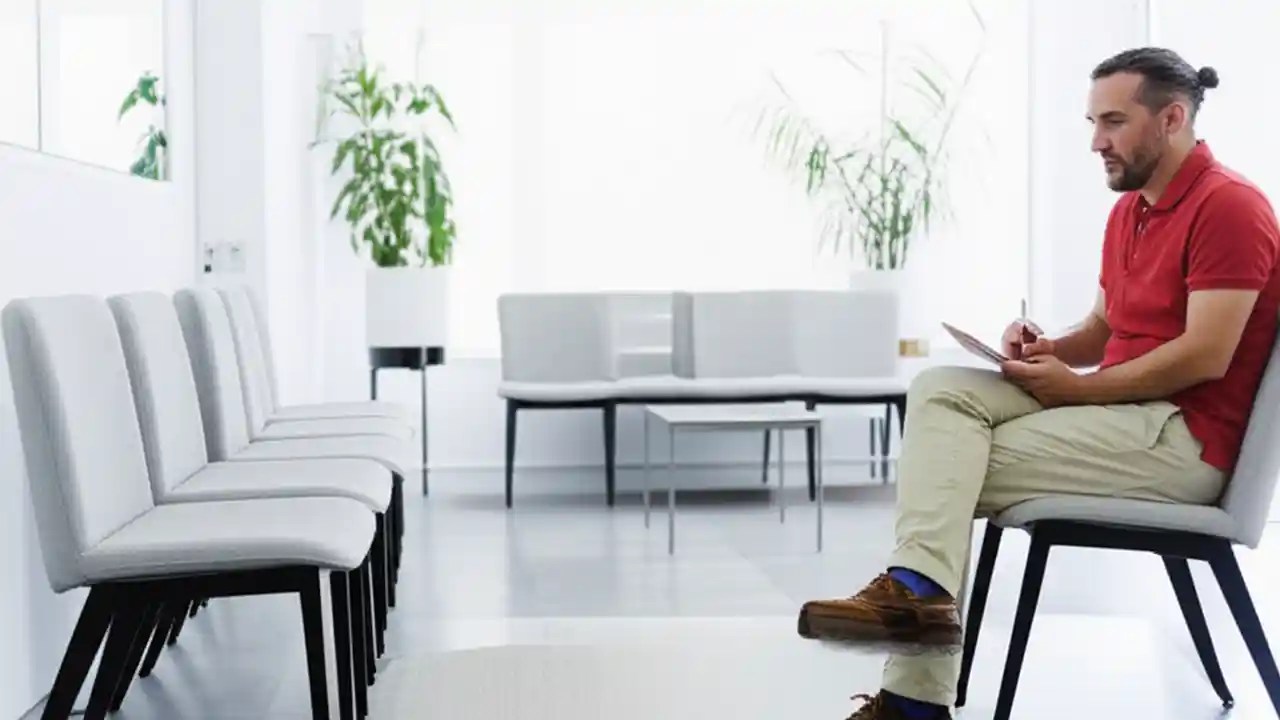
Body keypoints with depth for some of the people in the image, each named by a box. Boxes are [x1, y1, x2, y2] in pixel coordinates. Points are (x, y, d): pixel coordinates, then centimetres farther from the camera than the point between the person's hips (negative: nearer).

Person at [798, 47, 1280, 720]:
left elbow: (1205, 357, -19)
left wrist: (1076, 388, -14)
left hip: (1185, 437, -9)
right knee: (940, 390, -13)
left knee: (951, 465, -15)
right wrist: (1052, 349, -1)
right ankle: (919, 584, -29)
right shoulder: (1128, 208, 17)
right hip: (1124, 407, 9)